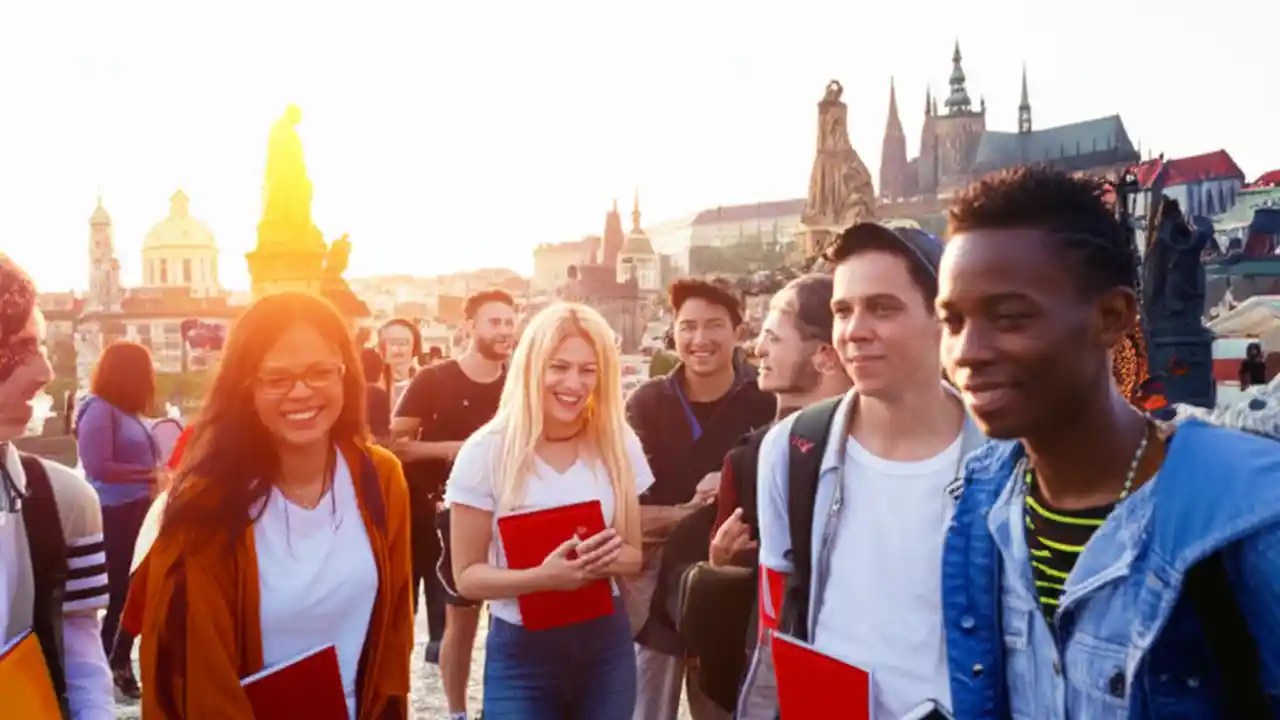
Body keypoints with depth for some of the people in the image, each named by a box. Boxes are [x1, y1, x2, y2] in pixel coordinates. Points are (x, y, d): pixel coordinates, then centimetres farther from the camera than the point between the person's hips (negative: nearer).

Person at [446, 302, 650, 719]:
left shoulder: (620, 445, -3)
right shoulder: (486, 451, -11)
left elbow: (635, 556, 5)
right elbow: (468, 575, -8)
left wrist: (611, 558, -19)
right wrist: (541, 577, -25)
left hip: (607, 645, 3)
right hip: (521, 652, -2)